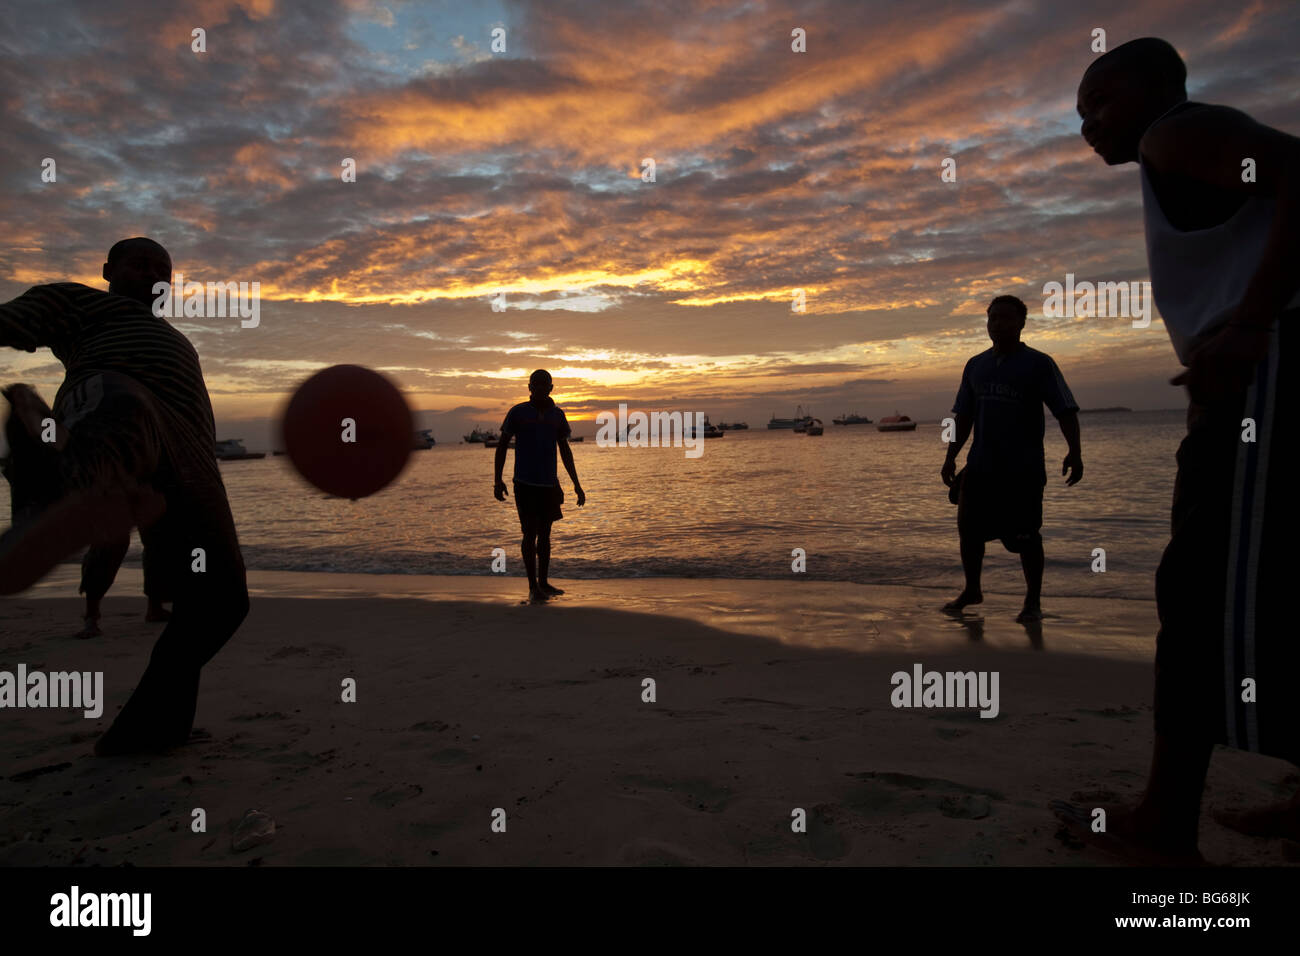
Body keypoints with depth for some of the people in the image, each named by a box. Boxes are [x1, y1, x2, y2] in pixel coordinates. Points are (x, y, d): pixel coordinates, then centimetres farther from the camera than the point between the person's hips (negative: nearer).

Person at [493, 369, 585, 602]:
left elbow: (565, 451, 14)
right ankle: (533, 587, 1)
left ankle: (543, 583, 21)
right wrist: (498, 480, -6)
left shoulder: (557, 415, 7)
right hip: (525, 484, -4)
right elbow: (502, 446, 2)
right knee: (530, 533, -6)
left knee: (545, 533, 11)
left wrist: (577, 484, 12)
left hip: (549, 484, 4)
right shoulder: (518, 412, -3)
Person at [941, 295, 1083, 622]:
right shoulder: (975, 366, 12)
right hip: (979, 468, 5)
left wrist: (1074, 453, -17)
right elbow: (963, 416, 15)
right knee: (969, 530, 7)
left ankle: (1033, 602, 12)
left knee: (1026, 536, -1)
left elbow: (1065, 411, -6)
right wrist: (951, 457, 10)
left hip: (1023, 471, -4)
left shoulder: (1038, 364, -2)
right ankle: (971, 590, 25)